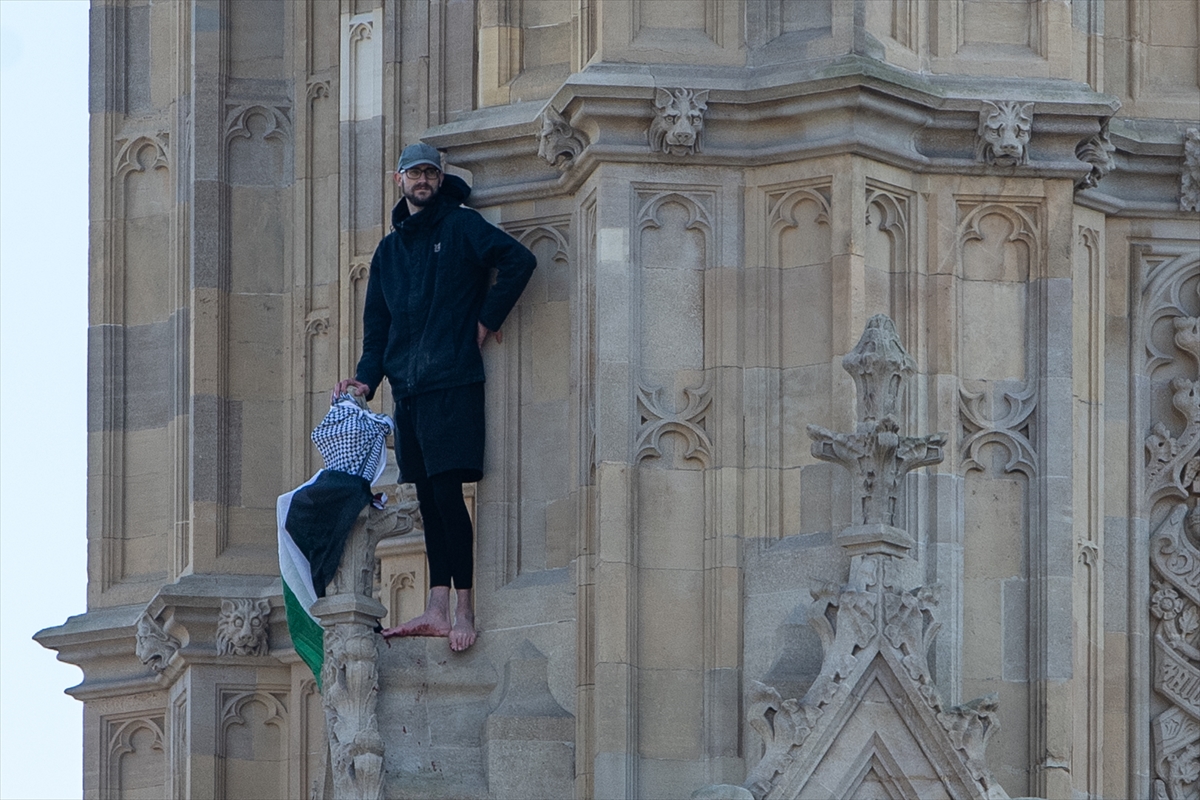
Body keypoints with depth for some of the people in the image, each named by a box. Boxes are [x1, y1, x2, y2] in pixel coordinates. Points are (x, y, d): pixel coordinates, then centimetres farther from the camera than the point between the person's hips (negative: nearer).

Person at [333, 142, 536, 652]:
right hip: (407, 390, 7)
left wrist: (486, 320, -8)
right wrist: (366, 378, 5)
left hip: (452, 384, -7)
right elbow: (377, 325, 21)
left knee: (447, 491, -13)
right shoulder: (389, 250, 21)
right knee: (429, 498, 5)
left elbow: (518, 261, -11)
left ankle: (464, 609, -13)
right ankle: (437, 610, 4)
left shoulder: (461, 227, 2)